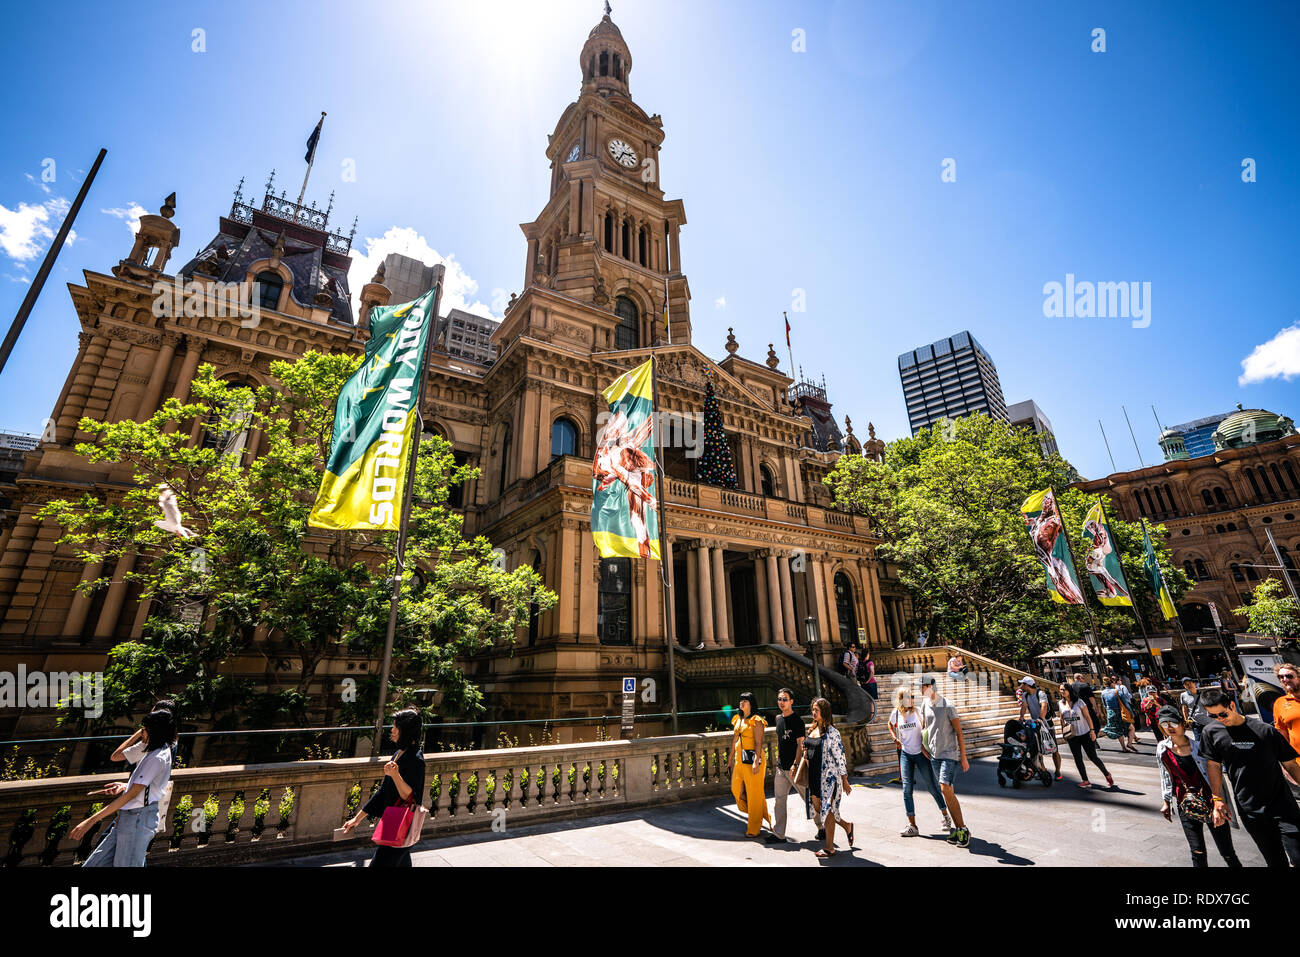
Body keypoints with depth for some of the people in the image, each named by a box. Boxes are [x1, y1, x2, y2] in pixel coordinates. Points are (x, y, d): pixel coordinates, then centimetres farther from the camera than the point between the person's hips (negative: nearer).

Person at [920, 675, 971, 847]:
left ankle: (963, 829, -3)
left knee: (946, 789, -15)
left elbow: (959, 733, -8)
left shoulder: (947, 707, -12)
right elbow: (923, 728, 20)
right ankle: (957, 829, 18)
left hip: (949, 754, -6)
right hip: (934, 755, 6)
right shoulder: (924, 705, 6)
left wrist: (963, 758, -7)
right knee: (947, 792, 9)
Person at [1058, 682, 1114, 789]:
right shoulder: (1061, 704, 3)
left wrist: (1092, 730, -14)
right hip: (1071, 737, 4)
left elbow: (1087, 717, -7)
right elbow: (1062, 720, 11)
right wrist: (1063, 734, 9)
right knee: (1078, 759, 2)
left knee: (1093, 757, 2)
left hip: (1085, 734, -4)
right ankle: (1085, 781, 9)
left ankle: (1107, 775, 25)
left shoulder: (1079, 701, -8)